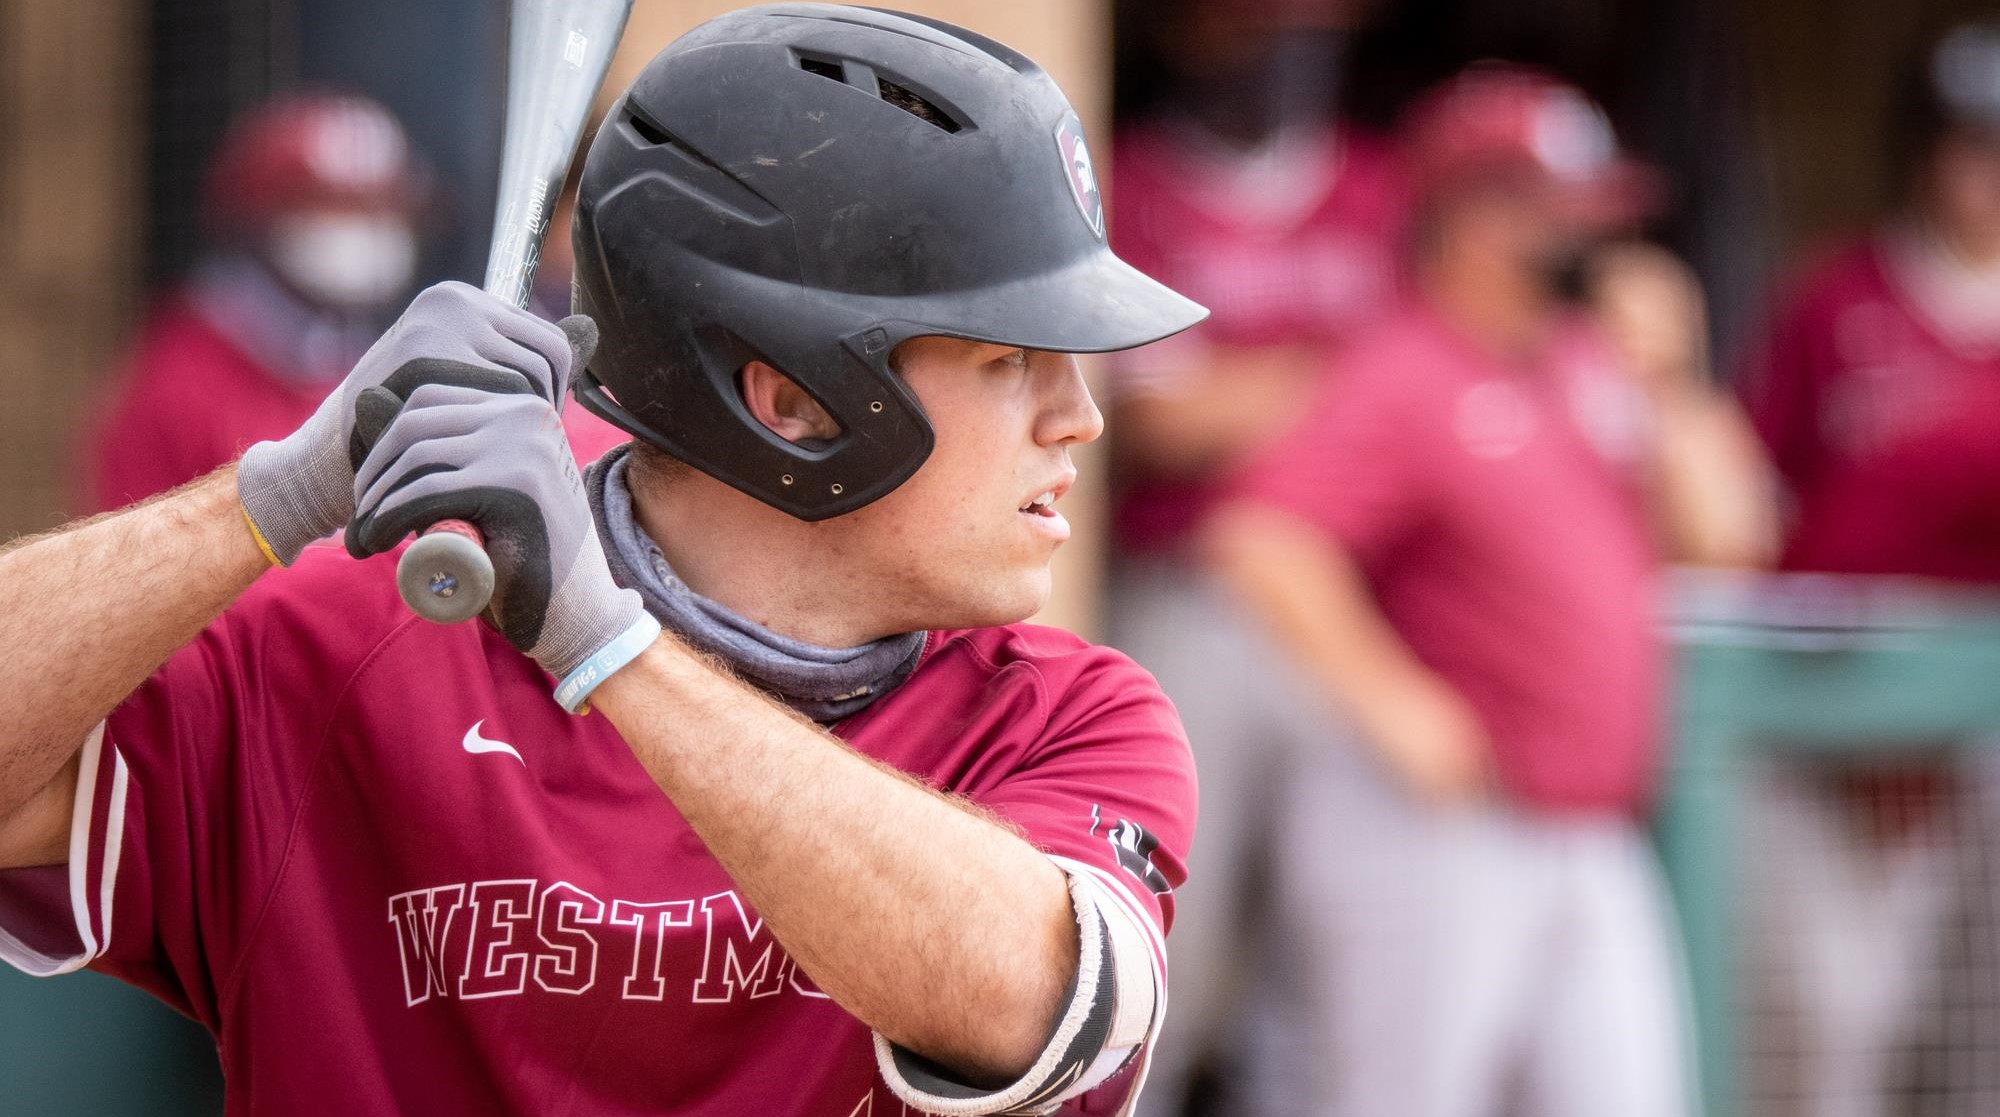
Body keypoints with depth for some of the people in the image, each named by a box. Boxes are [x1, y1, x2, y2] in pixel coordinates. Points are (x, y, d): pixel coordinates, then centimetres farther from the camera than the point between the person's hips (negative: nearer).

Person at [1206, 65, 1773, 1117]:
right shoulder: (1405, 378, -12)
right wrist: (1390, 703, -22)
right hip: (1437, 834, -8)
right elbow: (1263, 540, -25)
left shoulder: (1595, 366, 13)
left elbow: (1713, 531, 11)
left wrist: (1663, 380, 1)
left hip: (1595, 846, 8)